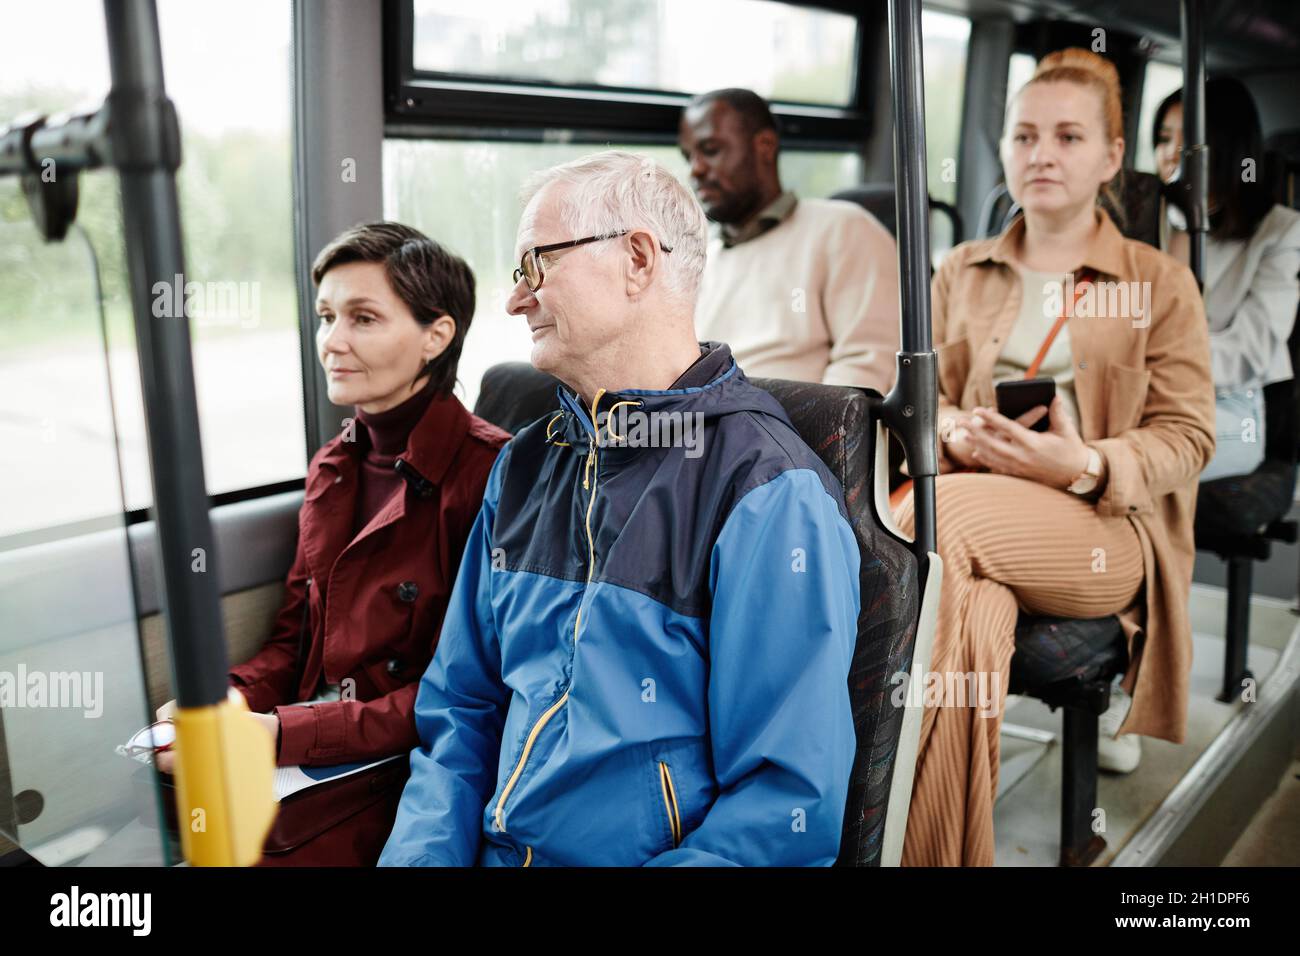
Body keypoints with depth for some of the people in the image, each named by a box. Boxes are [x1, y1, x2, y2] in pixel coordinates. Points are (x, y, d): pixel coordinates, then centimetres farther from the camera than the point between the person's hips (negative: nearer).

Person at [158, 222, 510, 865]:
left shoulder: (487, 473, -15)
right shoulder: (333, 467, 12)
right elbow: (295, 635, 16)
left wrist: (282, 734, -17)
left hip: (402, 766, -6)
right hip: (303, 755, 7)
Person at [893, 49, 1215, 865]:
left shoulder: (1160, 281, 10)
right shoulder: (962, 272, 20)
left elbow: (1187, 435, 3)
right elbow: (929, 395, 17)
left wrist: (1087, 466, -18)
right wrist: (957, 431, -9)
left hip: (1107, 527, -2)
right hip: (975, 500, 3)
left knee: (937, 521, -36)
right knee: (970, 618, -37)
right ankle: (938, 853, -29)